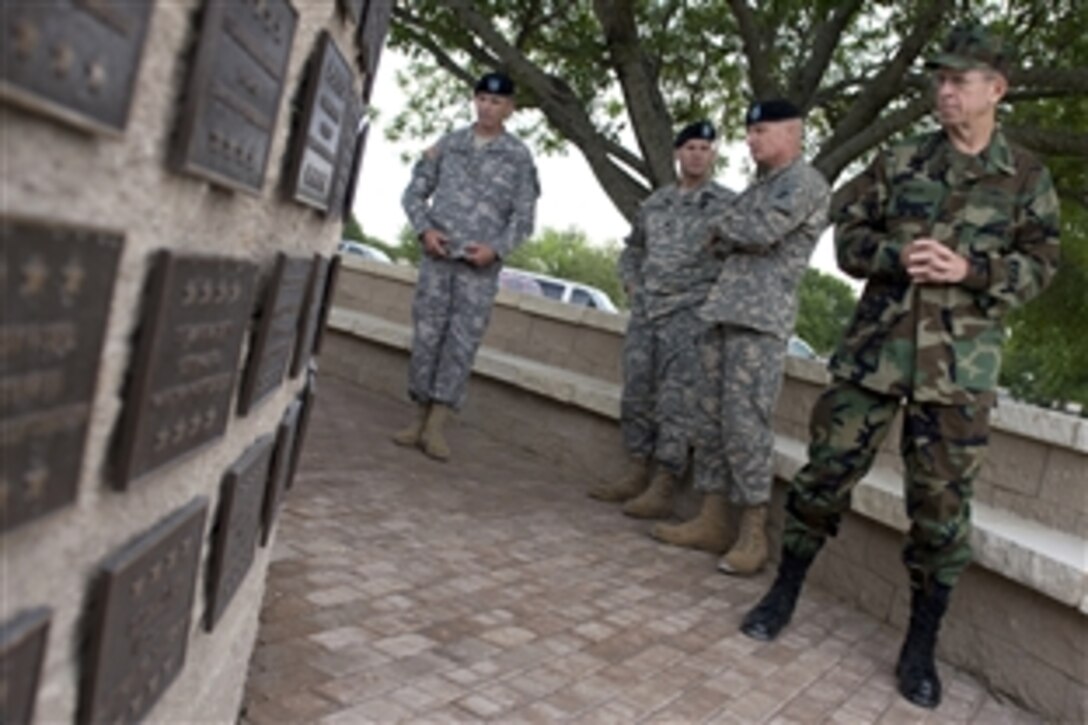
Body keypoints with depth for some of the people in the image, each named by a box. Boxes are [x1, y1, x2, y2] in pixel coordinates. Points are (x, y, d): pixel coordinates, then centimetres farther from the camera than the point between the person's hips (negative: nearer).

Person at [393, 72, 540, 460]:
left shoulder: (519, 156, 3)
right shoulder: (449, 143, 9)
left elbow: (524, 216, 2)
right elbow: (415, 191, 11)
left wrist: (496, 248, -13)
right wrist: (424, 228, -6)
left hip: (480, 266, -2)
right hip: (437, 257, 2)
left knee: (462, 343, -5)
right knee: (426, 336, 3)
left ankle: (437, 427, -1)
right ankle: (421, 419, 13)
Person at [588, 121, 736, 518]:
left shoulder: (727, 204, -1)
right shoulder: (655, 202, 15)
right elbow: (632, 248, 27)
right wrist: (632, 285, 12)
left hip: (690, 315, -6)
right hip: (644, 311, 6)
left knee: (675, 404, -8)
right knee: (636, 396, 8)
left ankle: (663, 488, -3)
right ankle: (636, 474, 18)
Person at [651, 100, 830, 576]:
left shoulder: (806, 183, -2)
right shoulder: (757, 186, 24)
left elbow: (765, 229, -17)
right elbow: (722, 245, 22)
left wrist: (723, 227, 1)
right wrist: (728, 237, 0)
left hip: (762, 320, -9)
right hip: (723, 312, 9)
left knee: (745, 422, -12)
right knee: (711, 418, 7)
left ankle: (753, 534, -4)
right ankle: (713, 521, 13)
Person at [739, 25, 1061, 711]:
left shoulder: (1027, 178, 6)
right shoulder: (900, 161, 7)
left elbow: (1038, 266, 3)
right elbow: (849, 233, 7)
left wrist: (968, 270, -15)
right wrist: (896, 256, -13)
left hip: (960, 363, -1)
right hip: (876, 344, 1)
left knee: (942, 502, 3)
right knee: (829, 467, 4)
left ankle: (922, 642, 19)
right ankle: (786, 590, 24)